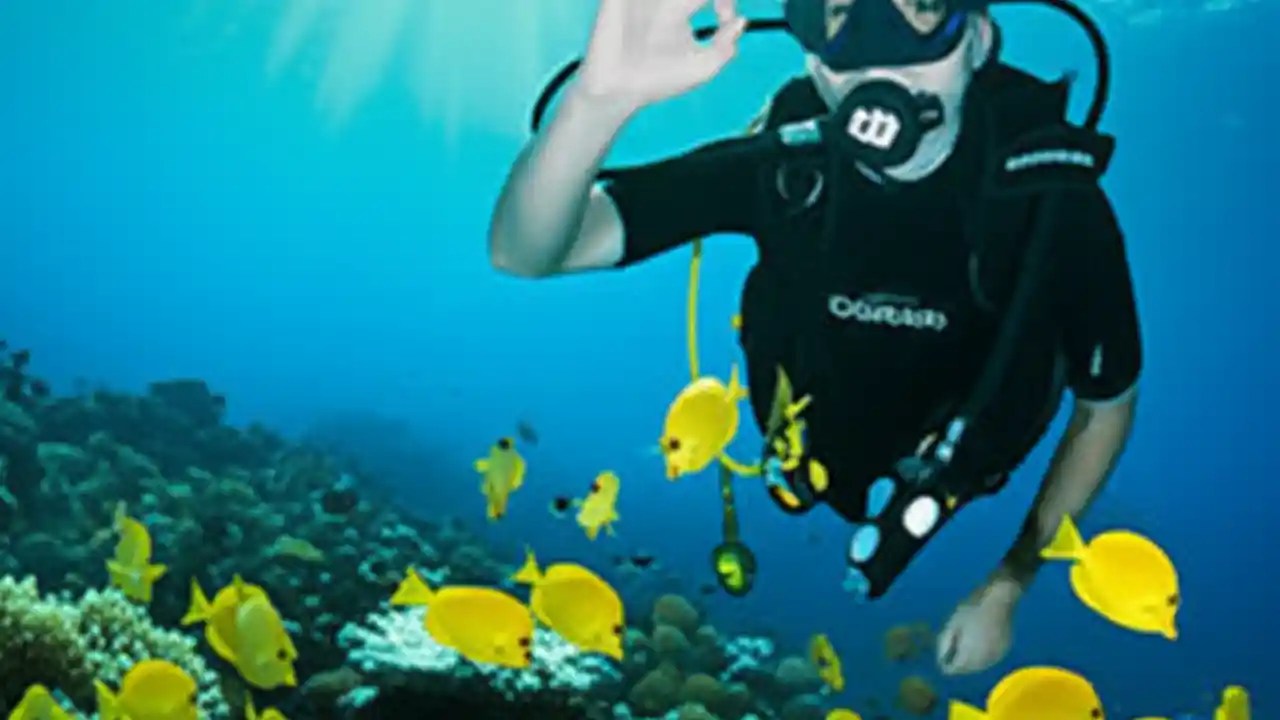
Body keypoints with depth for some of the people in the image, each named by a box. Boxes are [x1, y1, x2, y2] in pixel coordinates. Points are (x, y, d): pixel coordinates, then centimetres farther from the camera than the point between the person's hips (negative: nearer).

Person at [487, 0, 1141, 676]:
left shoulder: (1056, 201, -28)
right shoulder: (781, 164, -26)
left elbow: (1107, 406, -11)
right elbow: (525, 253, -36)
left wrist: (1009, 585, -13)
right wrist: (600, 99, -56)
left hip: (963, 535, -1)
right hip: (802, 500, 1)